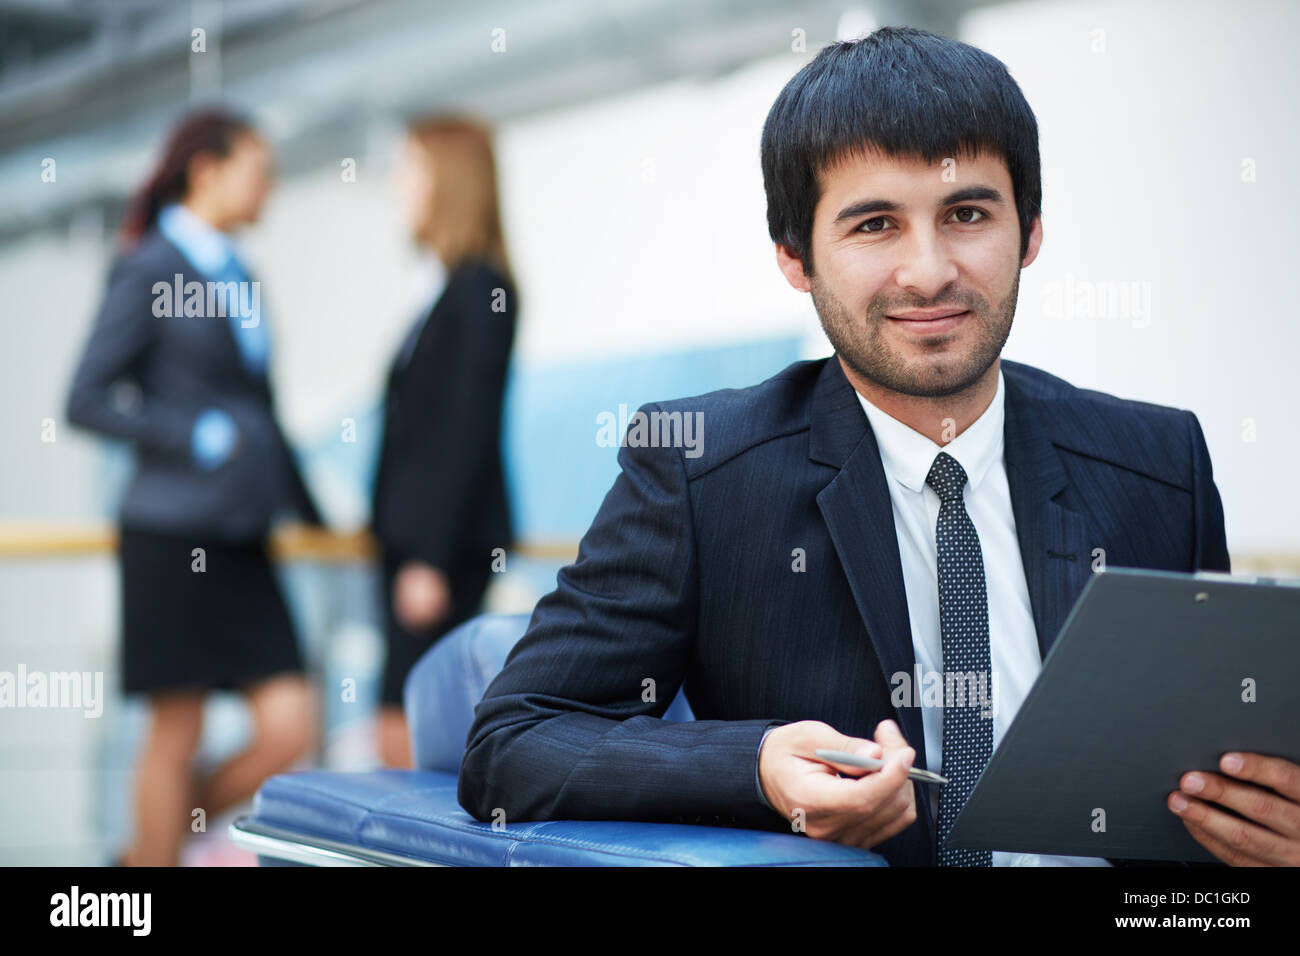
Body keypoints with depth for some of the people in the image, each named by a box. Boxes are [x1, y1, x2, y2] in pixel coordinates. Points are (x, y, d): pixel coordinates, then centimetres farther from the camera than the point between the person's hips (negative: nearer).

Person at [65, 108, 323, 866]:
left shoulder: (239, 277, 16)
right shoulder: (148, 270, -6)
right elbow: (87, 400, -10)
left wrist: (309, 511, 23)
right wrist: (195, 437, -16)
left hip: (241, 543, 7)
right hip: (173, 537, -7)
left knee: (291, 730, -1)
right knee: (176, 738, 0)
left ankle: (151, 847, 18)